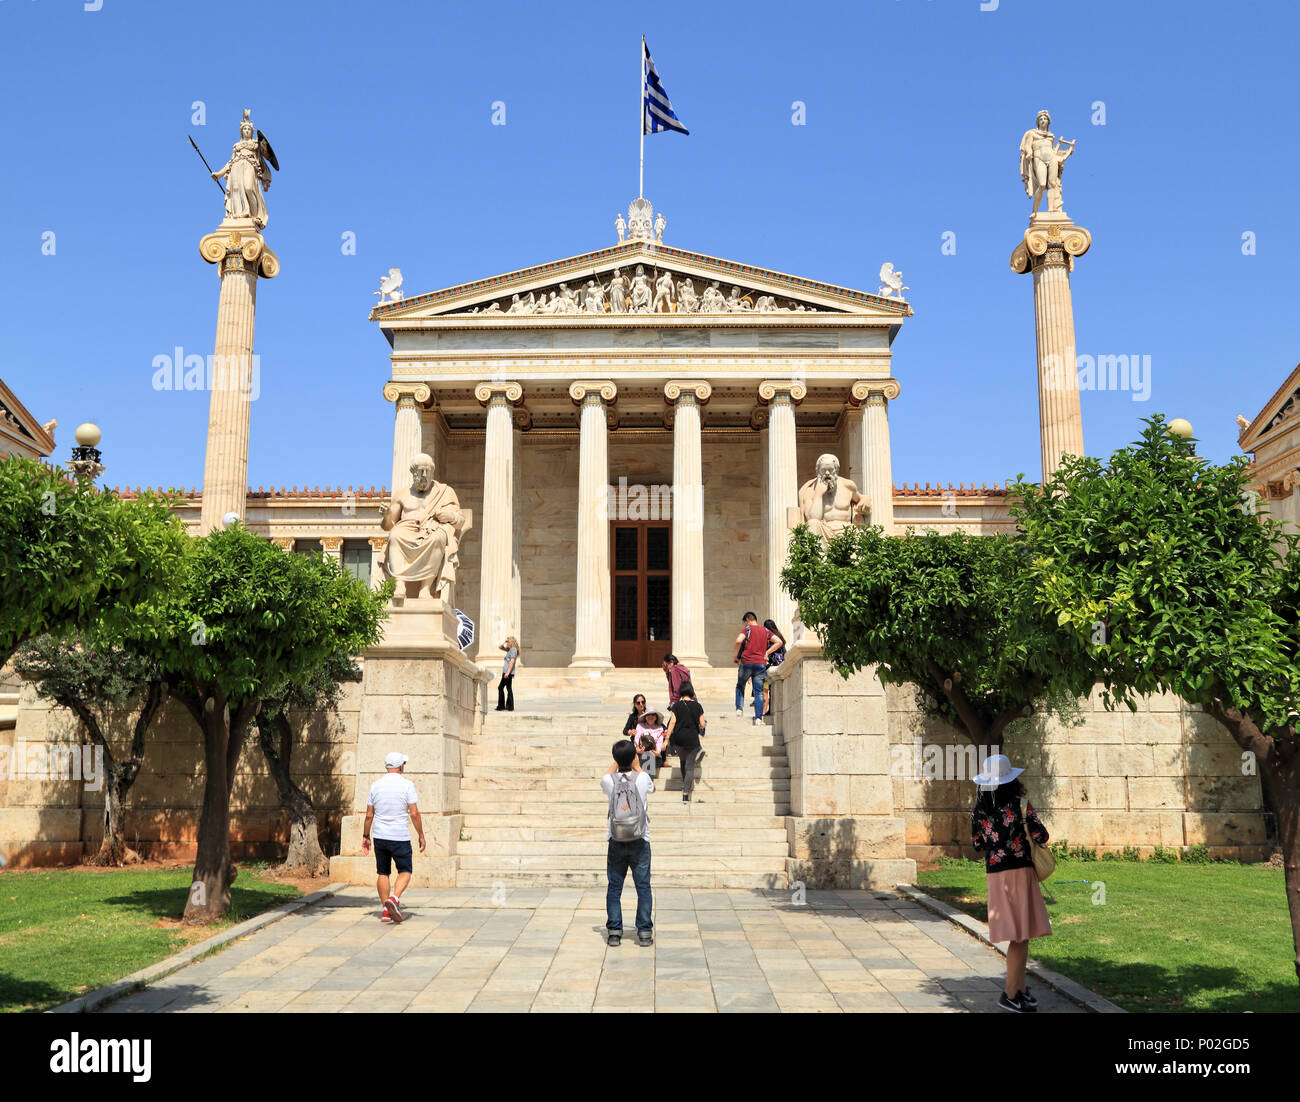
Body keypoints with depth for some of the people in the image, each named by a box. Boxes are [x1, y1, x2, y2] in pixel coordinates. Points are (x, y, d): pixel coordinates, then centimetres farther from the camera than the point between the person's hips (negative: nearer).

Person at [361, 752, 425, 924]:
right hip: (400, 837, -4)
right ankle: (394, 898, -17)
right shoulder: (407, 785, -6)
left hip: (379, 836, 4)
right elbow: (414, 813, -9)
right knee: (405, 871, 7)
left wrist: (365, 836, 15)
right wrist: (421, 835, -2)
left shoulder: (375, 785, 4)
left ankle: (386, 911, 9)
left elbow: (369, 815, 6)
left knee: (383, 873, 12)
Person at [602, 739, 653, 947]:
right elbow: (652, 787, 16)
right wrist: (637, 766, 20)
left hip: (616, 842, 1)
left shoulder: (609, 780, -8)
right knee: (643, 887, 7)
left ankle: (614, 931, 9)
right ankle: (644, 932, 7)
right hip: (640, 842, -1)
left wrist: (617, 762, 22)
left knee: (614, 887, 9)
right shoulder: (642, 778, -9)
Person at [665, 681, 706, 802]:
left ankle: (687, 785, 32)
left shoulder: (676, 706, -2)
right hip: (692, 739, -1)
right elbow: (702, 724, -1)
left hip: (678, 739, 1)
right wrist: (705, 723, 21)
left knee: (683, 760, 27)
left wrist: (668, 734, -14)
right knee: (690, 767, 3)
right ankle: (685, 794, -7)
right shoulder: (697, 706, -2)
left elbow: (673, 721, -13)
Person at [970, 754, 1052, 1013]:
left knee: (1020, 935, 16)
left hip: (995, 875, 5)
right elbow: (1041, 837, -11)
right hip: (1020, 872, -5)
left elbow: (977, 844, 9)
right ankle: (1010, 994, -1)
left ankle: (1020, 988, 22)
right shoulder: (1020, 805, -10)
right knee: (1021, 935, 0)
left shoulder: (978, 810, 2)